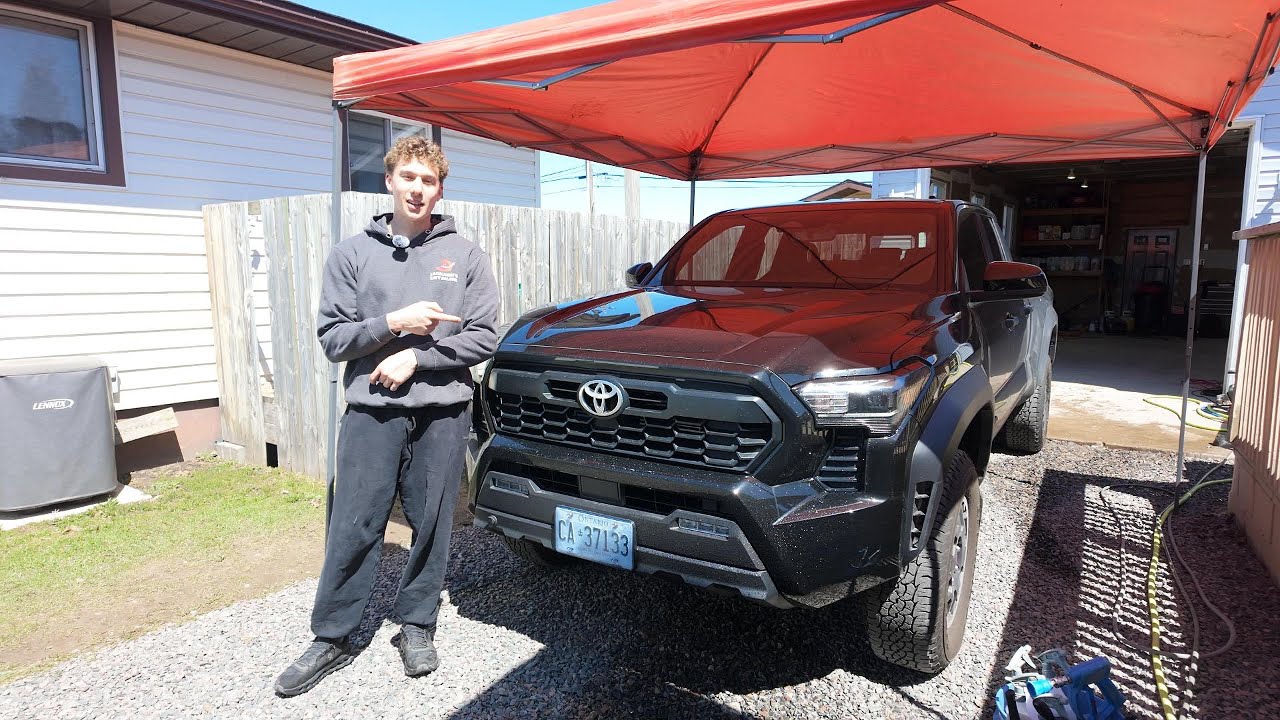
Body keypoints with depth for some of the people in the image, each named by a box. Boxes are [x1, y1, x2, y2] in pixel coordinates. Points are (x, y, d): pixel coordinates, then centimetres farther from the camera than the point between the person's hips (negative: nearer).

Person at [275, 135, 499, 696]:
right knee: (353, 528, 3)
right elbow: (332, 339, 2)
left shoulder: (465, 255, 5)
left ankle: (416, 625, 26)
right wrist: (395, 323, -13)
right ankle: (332, 637, 19)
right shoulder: (352, 254, 6)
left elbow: (483, 337, 0)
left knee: (431, 525, 8)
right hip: (371, 411, 0)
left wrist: (416, 359, -10)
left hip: (443, 411, 0)